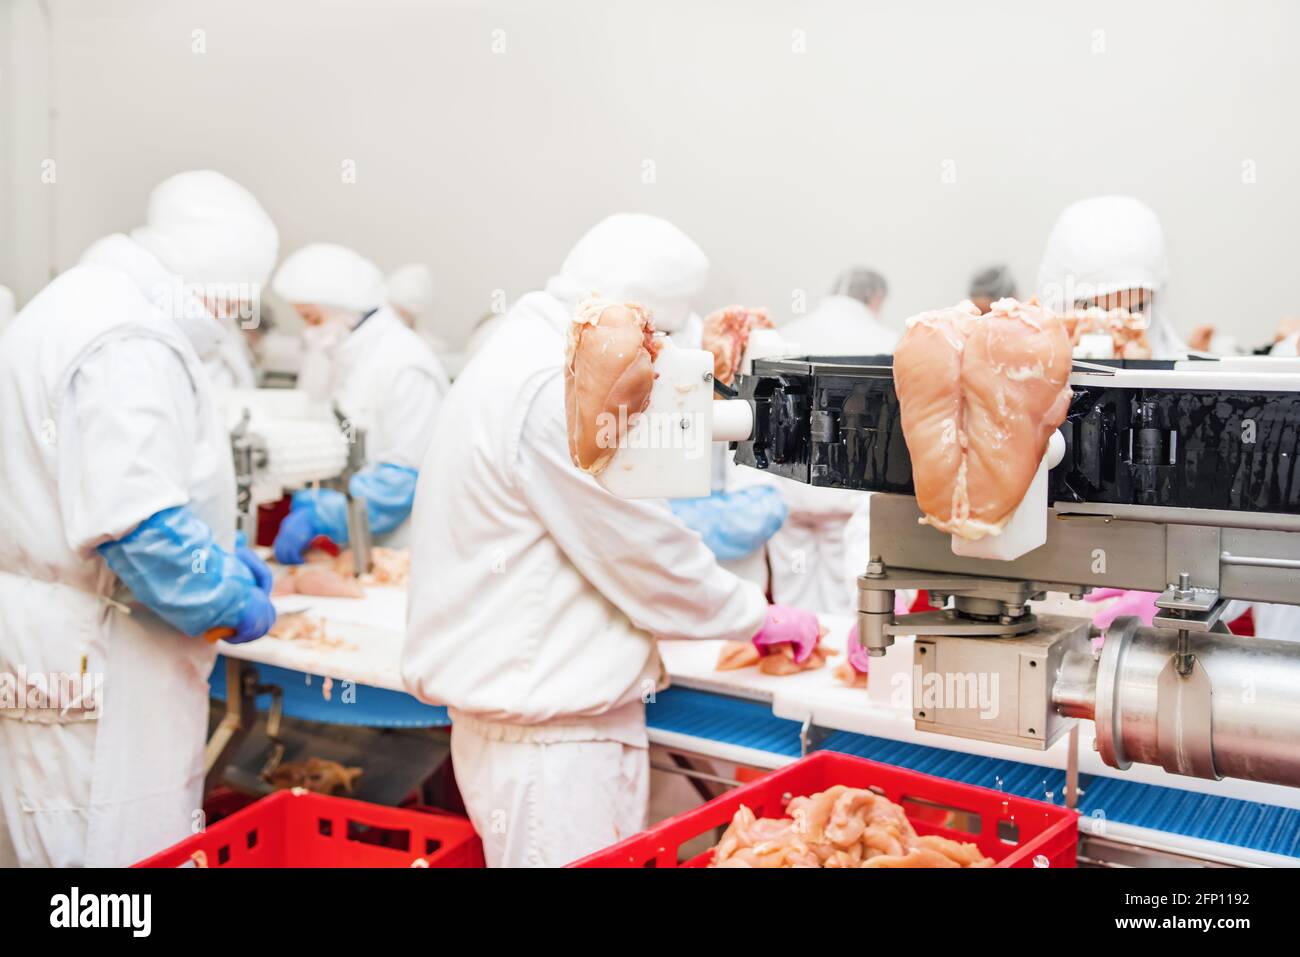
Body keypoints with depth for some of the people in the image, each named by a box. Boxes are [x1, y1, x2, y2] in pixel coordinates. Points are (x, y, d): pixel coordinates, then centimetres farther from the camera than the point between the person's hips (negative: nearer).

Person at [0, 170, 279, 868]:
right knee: (124, 848, -2)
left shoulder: (83, 306, 16)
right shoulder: (131, 344, -19)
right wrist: (233, 605, -12)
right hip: (93, 658, -11)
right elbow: (135, 521, -27)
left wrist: (223, 555, 17)